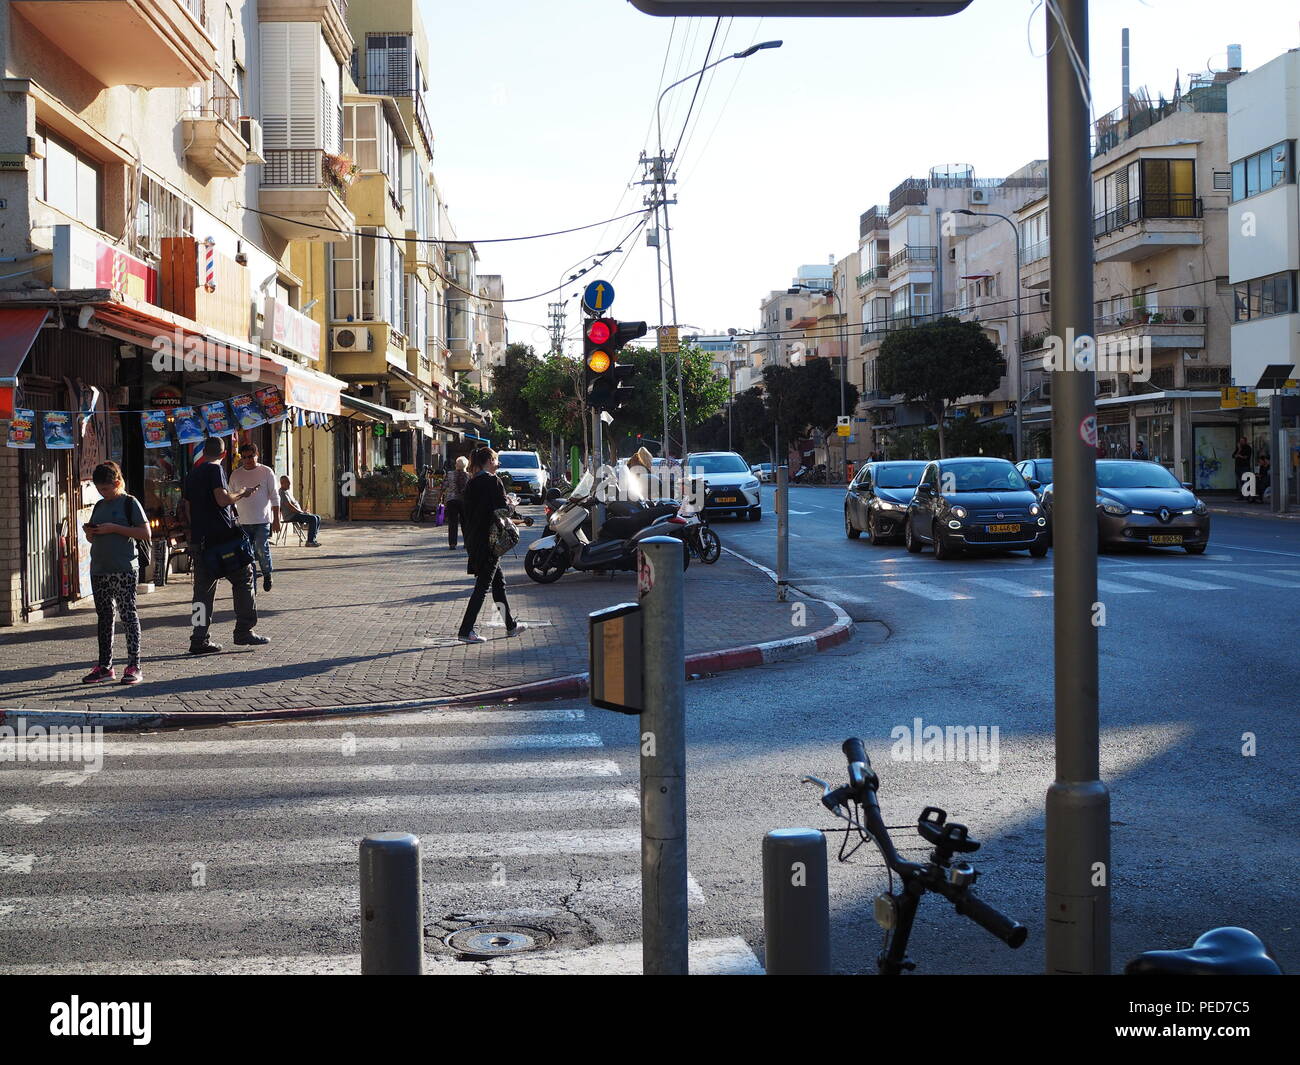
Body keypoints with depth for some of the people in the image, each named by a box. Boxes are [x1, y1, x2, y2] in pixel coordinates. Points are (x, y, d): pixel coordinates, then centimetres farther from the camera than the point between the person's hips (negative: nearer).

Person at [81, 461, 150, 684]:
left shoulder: (129, 503, -3)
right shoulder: (99, 505, 17)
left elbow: (146, 533, -10)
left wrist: (114, 528, -15)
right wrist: (90, 532, 1)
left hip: (123, 568, -7)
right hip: (99, 569, 7)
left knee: (128, 614, -7)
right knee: (104, 616, 10)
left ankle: (134, 666, -6)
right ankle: (104, 665, 15)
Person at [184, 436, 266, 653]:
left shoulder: (192, 474, 16)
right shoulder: (215, 469, -7)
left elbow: (189, 505, 20)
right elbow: (223, 499, -18)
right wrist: (242, 494, -2)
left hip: (200, 539, 7)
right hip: (222, 535, -7)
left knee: (203, 588, 7)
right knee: (243, 578, 5)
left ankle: (199, 639, 2)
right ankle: (244, 631, 2)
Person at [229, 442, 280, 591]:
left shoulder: (266, 472, 1)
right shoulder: (235, 475, 8)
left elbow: (275, 497, 1)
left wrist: (276, 519, -5)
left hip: (263, 520, -3)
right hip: (243, 522, 3)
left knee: (262, 550, -11)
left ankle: (267, 575, 15)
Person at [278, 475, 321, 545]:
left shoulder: (287, 491, 22)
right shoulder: (283, 492, -11)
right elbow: (289, 506, -19)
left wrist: (302, 511, 11)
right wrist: (302, 512, -15)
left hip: (297, 513, 10)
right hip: (290, 516, -10)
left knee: (318, 517, 5)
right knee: (313, 519, -24)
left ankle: (312, 539, 0)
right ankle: (310, 541, -24)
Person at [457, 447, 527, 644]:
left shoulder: (471, 483, 11)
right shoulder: (492, 481, -13)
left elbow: (465, 508, 12)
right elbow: (502, 508, -16)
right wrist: (511, 505, 4)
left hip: (473, 539, 9)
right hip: (488, 540, -9)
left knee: (498, 583, 17)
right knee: (483, 586, -5)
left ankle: (511, 625, 26)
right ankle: (465, 631, -8)